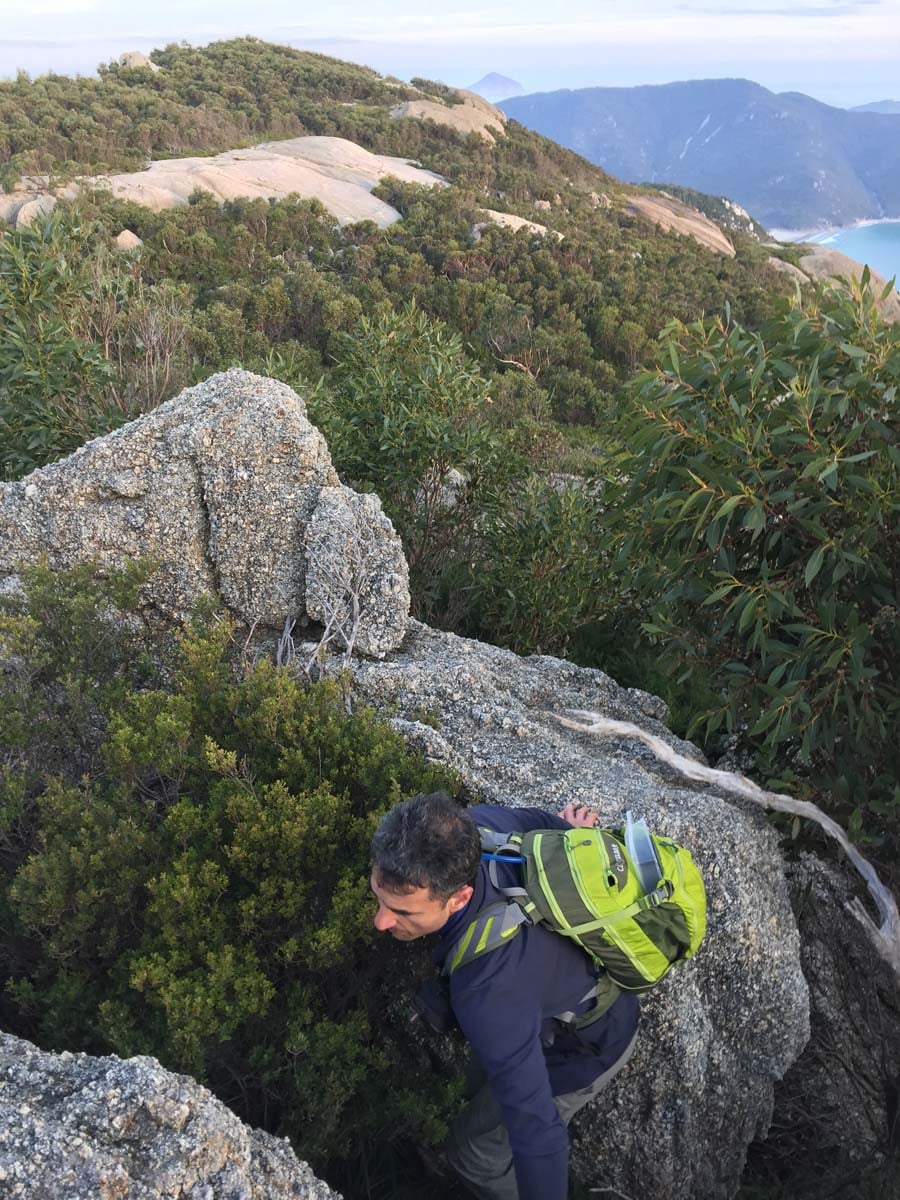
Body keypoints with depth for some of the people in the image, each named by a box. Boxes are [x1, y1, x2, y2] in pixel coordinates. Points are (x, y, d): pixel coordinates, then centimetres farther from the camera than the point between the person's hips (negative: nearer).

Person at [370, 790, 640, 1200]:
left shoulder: (489, 990, -48)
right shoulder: (472, 829, -30)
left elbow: (539, 1133, -40)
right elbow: (535, 821, -7)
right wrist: (570, 830, 15)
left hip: (585, 1050, -7)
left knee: (475, 1150, 12)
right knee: (483, 1089, 29)